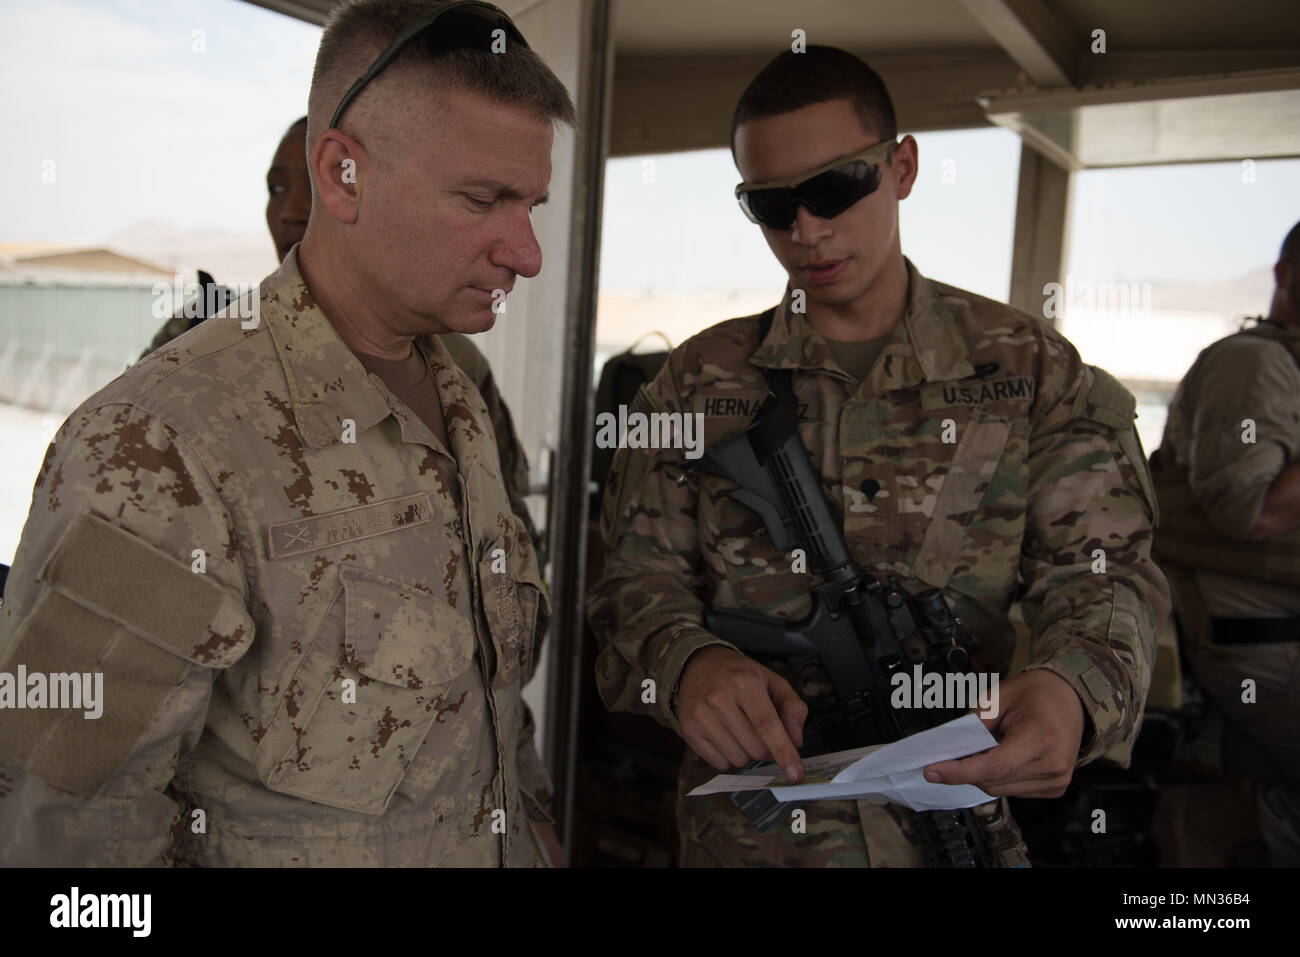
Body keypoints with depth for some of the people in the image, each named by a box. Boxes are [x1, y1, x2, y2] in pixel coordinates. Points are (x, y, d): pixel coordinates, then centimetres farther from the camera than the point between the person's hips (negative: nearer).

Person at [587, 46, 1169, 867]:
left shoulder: (1029, 367, -1)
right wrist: (688, 662, -26)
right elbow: (642, 573, -3)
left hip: (954, 818, 0)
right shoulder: (699, 380, 0)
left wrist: (1072, 689, -28)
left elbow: (1099, 569, -5)